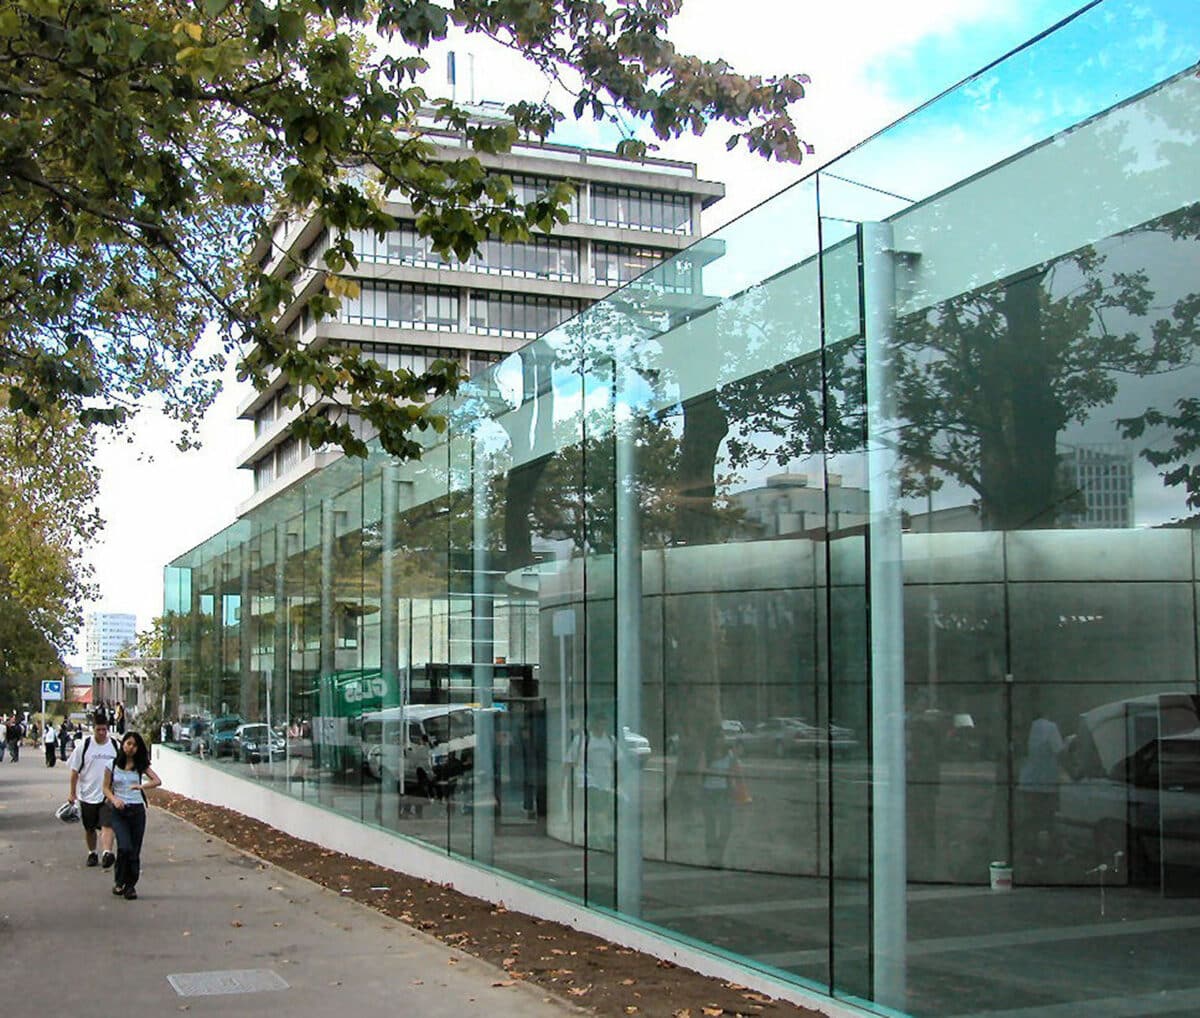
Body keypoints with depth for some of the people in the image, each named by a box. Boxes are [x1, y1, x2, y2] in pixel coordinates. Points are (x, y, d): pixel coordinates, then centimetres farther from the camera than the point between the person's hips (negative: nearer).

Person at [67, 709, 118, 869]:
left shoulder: (115, 745, 0)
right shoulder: (84, 745, -4)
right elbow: (75, 770, 1)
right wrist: (72, 792, 0)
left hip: (108, 795, -1)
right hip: (87, 794, 1)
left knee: (107, 825, -16)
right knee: (89, 828, 13)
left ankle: (107, 853, -27)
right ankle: (92, 853, 31)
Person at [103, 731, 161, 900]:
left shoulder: (141, 765, 3)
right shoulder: (113, 764, 1)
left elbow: (157, 781, -9)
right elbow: (106, 788, 2)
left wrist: (142, 786, -28)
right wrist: (114, 799, -17)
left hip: (137, 810, 2)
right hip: (119, 811, -2)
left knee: (135, 850, 3)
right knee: (125, 847, -17)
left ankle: (130, 885, 16)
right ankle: (120, 881, 3)